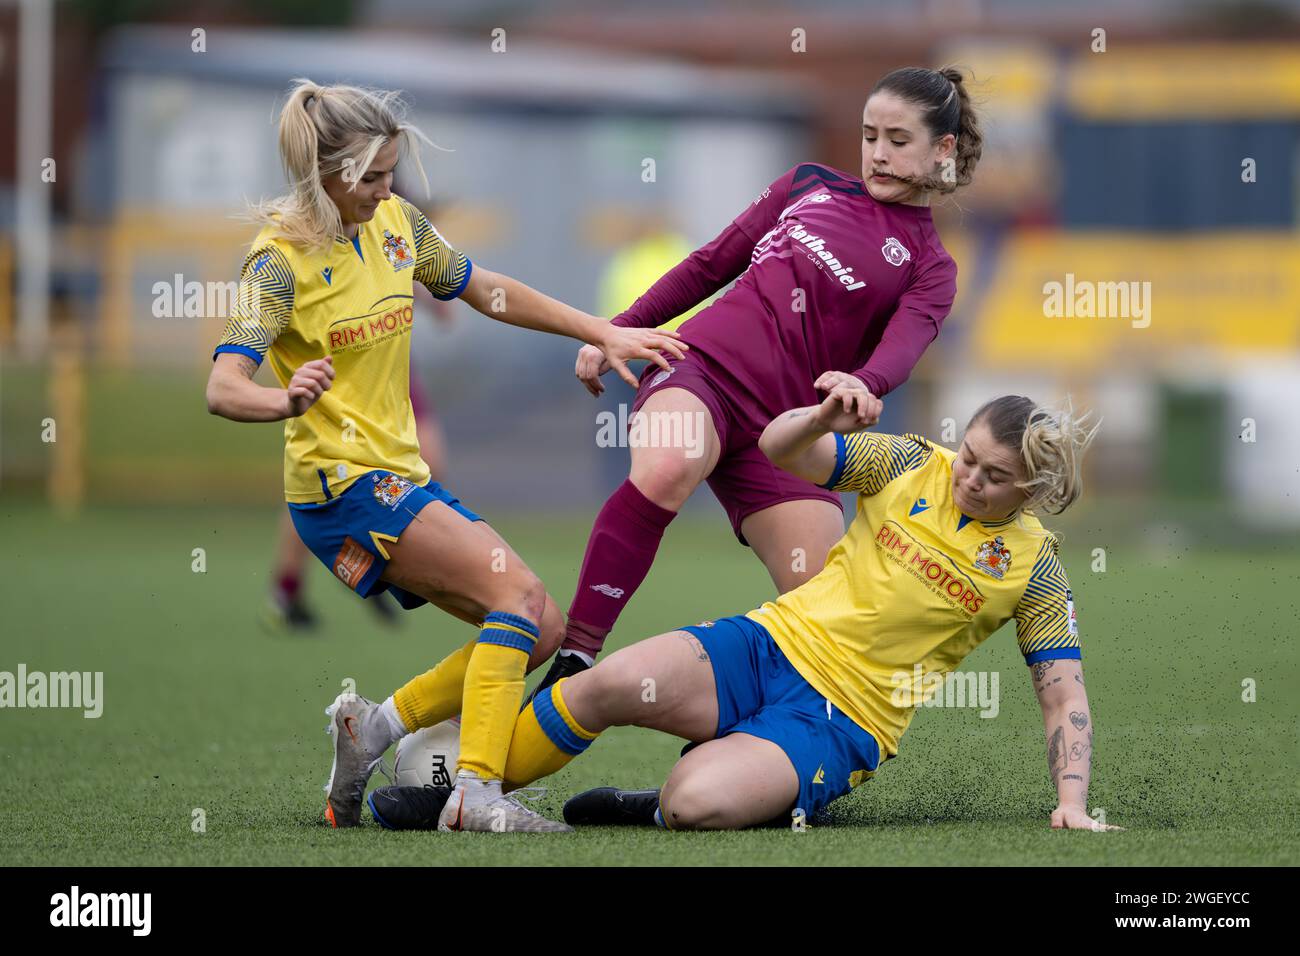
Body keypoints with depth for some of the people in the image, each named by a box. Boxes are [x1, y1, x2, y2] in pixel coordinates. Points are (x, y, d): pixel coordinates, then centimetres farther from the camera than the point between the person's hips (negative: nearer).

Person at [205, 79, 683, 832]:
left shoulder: (392, 221, 5)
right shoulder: (282, 262, -15)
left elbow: (485, 290, 20)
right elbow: (225, 388, -26)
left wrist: (604, 334, 16)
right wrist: (287, 402, -49)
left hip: (405, 480, 8)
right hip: (342, 486, -8)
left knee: (543, 628, 0)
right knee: (518, 588, -24)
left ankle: (378, 725, 2)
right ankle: (476, 793, -31)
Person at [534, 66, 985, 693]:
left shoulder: (928, 269, 9)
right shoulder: (810, 186, 18)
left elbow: (898, 352, -12)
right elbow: (711, 264, 24)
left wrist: (861, 384, -36)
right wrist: (618, 332, 17)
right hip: (704, 365, -1)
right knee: (665, 471, -36)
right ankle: (569, 666, -37)